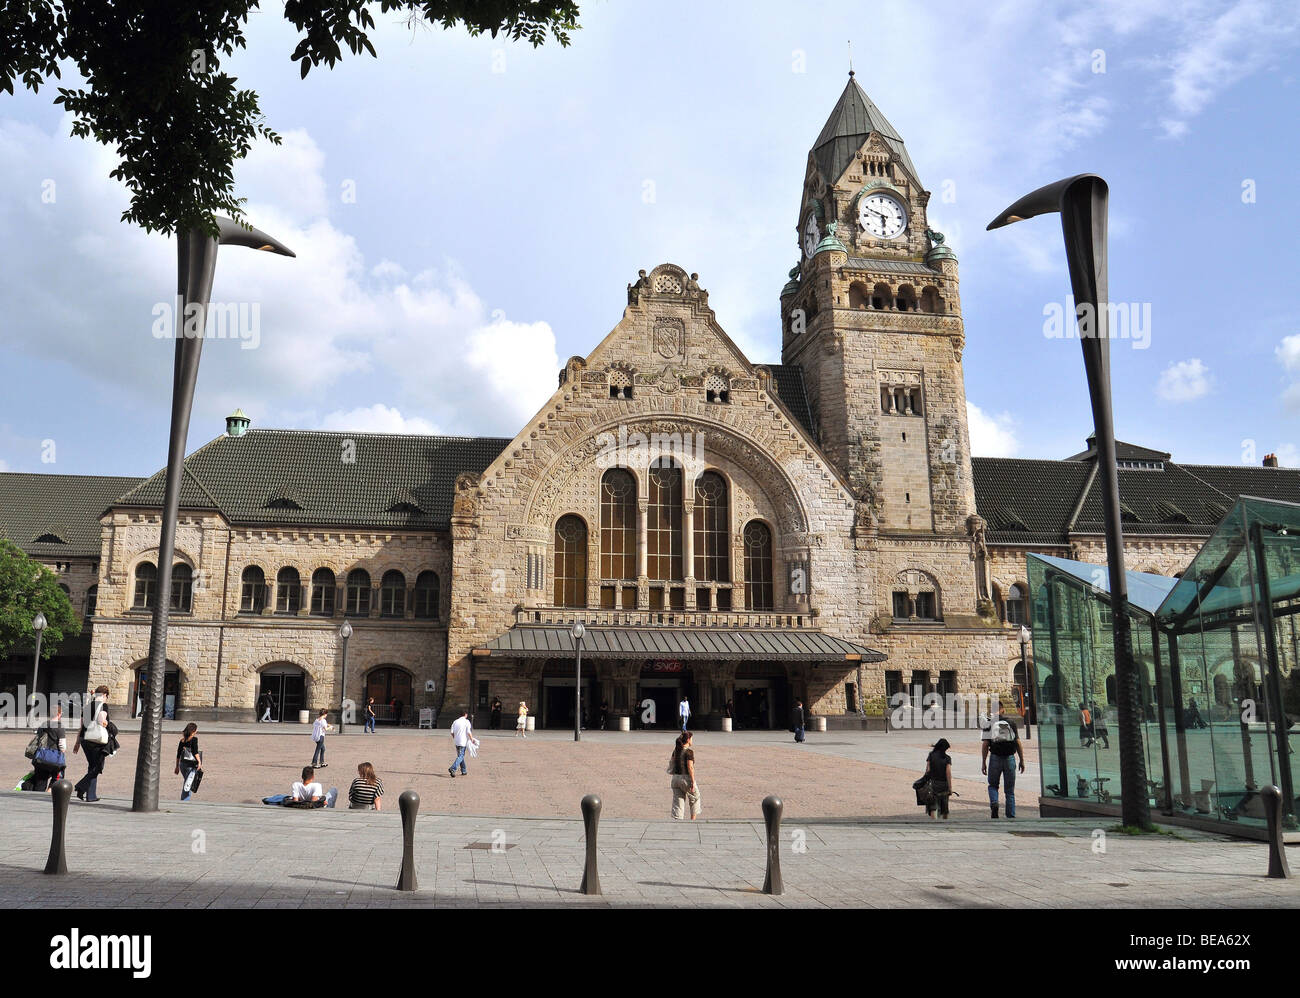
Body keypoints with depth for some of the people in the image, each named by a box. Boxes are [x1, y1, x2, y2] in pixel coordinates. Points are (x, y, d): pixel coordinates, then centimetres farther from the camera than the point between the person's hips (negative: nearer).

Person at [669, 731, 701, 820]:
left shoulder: (676, 750, 8)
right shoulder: (689, 751, -14)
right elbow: (690, 767, -19)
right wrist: (693, 782, -17)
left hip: (675, 778, 6)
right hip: (686, 778, -6)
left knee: (677, 802, 8)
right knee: (695, 798, 19)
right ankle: (693, 819, 21)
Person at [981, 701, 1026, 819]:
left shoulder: (988, 724, 0)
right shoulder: (1011, 722, 4)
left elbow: (985, 744, -4)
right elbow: (1018, 743, 2)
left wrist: (983, 762, 1)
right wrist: (1022, 761, 7)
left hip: (995, 758, -1)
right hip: (1010, 758, 1)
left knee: (993, 785, 17)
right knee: (1010, 790, 10)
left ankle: (994, 803, -11)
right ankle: (1011, 816, 6)